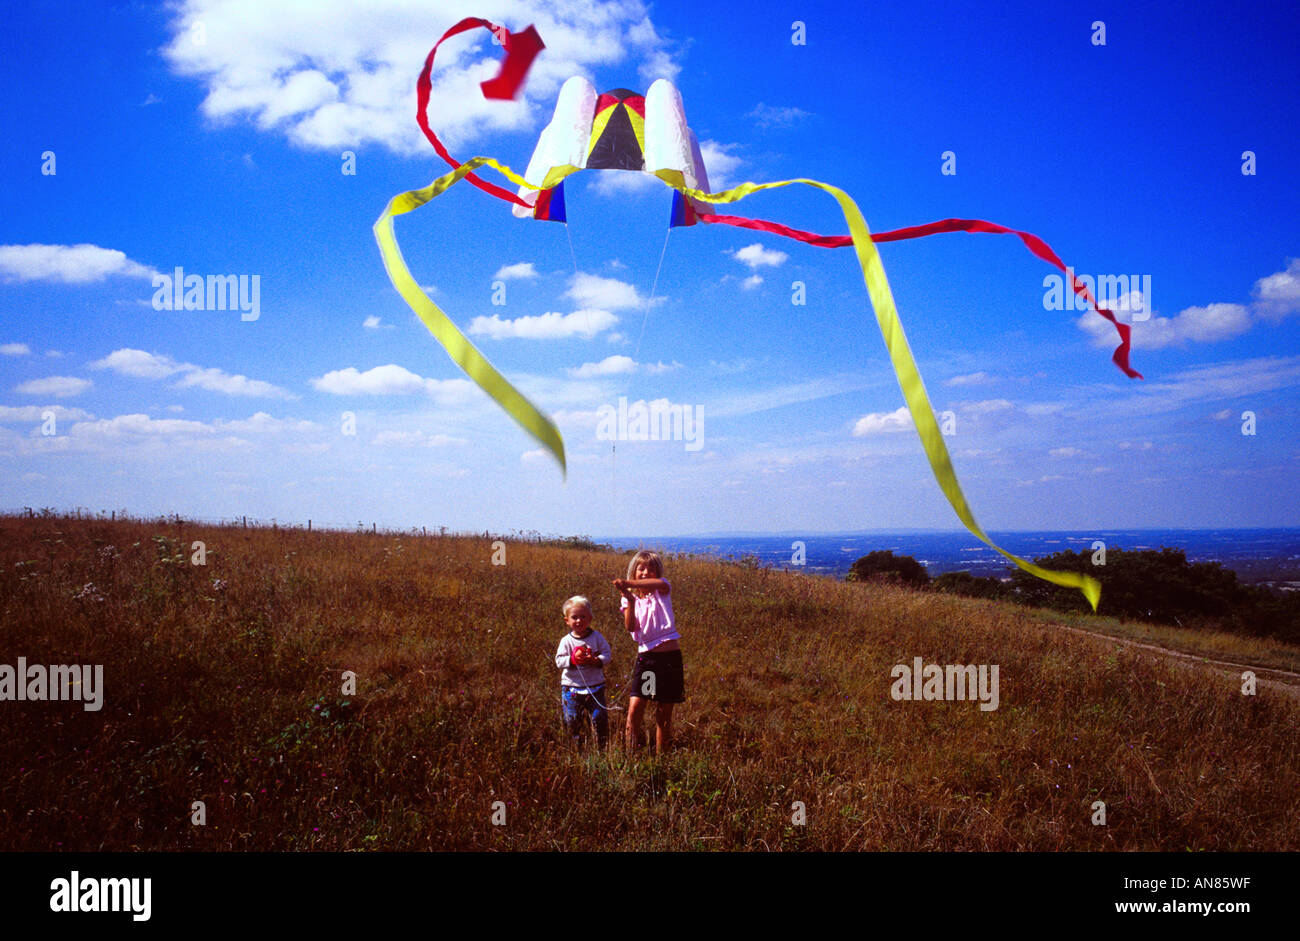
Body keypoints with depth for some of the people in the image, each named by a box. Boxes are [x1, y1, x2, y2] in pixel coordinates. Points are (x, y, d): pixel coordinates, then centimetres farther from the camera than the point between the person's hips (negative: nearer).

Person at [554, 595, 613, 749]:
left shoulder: (596, 637, 1)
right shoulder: (566, 641, -2)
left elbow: (607, 654, -1)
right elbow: (559, 660, -7)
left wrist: (595, 661, -19)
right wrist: (573, 659, -24)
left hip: (595, 686, 0)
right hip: (572, 686, 0)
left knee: (600, 717, -1)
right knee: (573, 720, 1)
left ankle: (603, 746, 14)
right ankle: (577, 747, 16)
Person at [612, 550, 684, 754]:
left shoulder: (662, 591, 2)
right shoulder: (630, 598, 6)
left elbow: (659, 583, -25)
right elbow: (630, 627, -11)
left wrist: (629, 584, -38)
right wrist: (630, 601, -26)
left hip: (670, 656, -1)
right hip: (646, 657, 1)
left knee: (664, 714, 6)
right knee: (634, 708, -12)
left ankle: (661, 756, 17)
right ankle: (631, 755, -2)